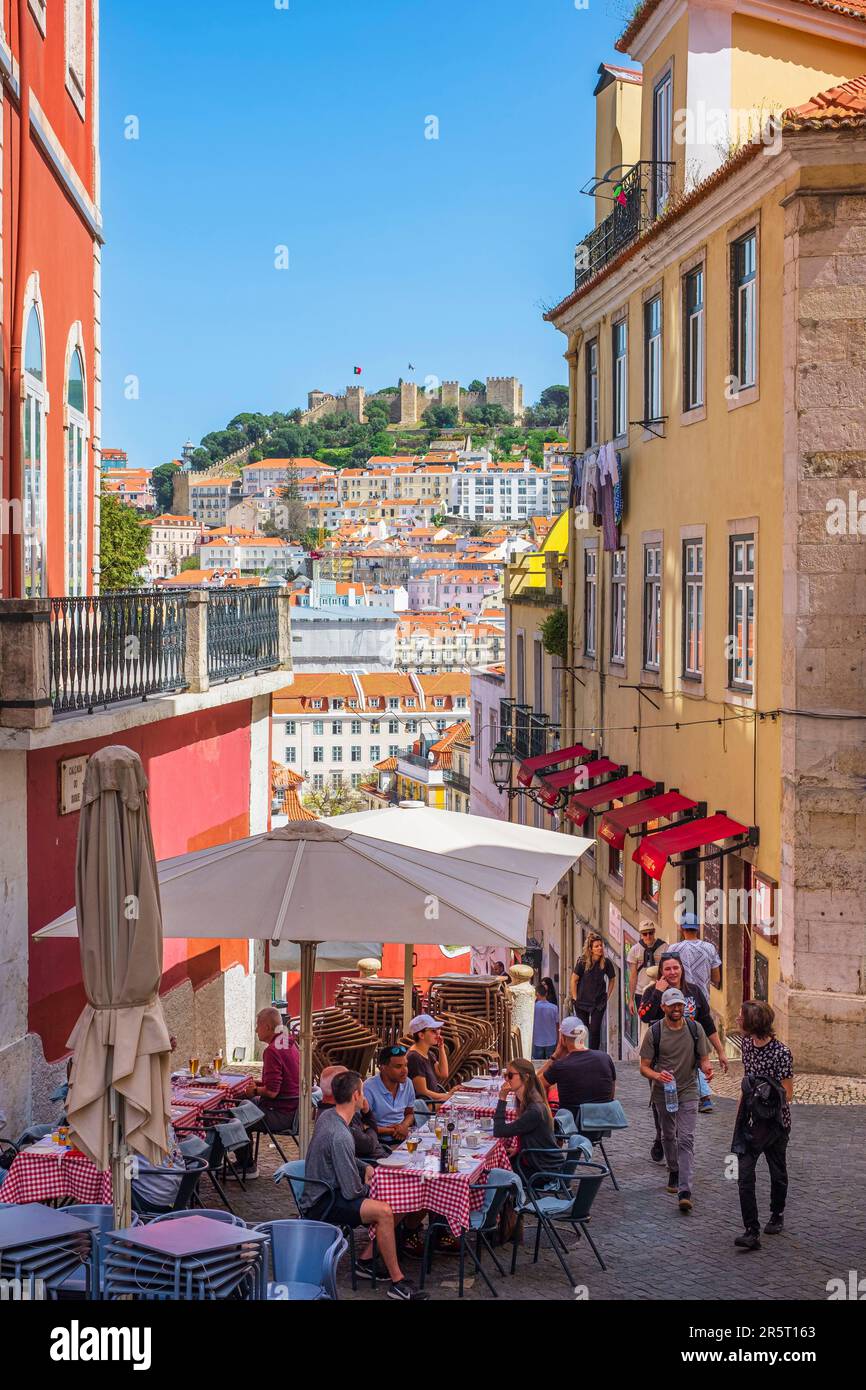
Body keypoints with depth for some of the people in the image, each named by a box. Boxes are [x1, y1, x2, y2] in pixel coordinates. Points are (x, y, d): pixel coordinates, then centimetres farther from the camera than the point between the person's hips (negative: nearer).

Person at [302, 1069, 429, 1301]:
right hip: (321, 1206, -11)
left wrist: (365, 1170, 6)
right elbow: (352, 1192, -24)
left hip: (322, 1189, 11)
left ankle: (366, 1260, 13)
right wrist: (368, 1187, -3)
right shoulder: (340, 1136, -29)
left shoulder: (326, 1116, 1)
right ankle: (397, 1283, -15)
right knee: (384, 1212, -25)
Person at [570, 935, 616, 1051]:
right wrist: (575, 998, -4)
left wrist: (607, 996, 5)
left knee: (595, 1030, -6)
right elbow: (574, 980, -4)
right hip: (582, 1002, -1)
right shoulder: (583, 962, -11)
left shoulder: (606, 962, -6)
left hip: (599, 1002, 1)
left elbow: (612, 979, 10)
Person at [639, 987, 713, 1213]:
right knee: (668, 1136, 18)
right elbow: (644, 1067, -6)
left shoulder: (695, 1029, -3)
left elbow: (703, 1058, 5)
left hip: (687, 1092, -1)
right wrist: (657, 1075, -28)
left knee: (686, 1139, -12)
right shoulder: (654, 1032, -7)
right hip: (662, 1092, 1)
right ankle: (674, 1172, 44)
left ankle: (685, 1191, -19)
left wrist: (706, 1067, -20)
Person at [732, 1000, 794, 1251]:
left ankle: (777, 1215, 40)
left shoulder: (781, 1053, -19)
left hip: (775, 1123, -5)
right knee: (744, 1175, -9)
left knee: (778, 1174, 15)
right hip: (749, 1120, 5)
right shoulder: (747, 1043, 1)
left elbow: (787, 1095, -15)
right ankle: (751, 1231, -11)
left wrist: (764, 1091, -27)